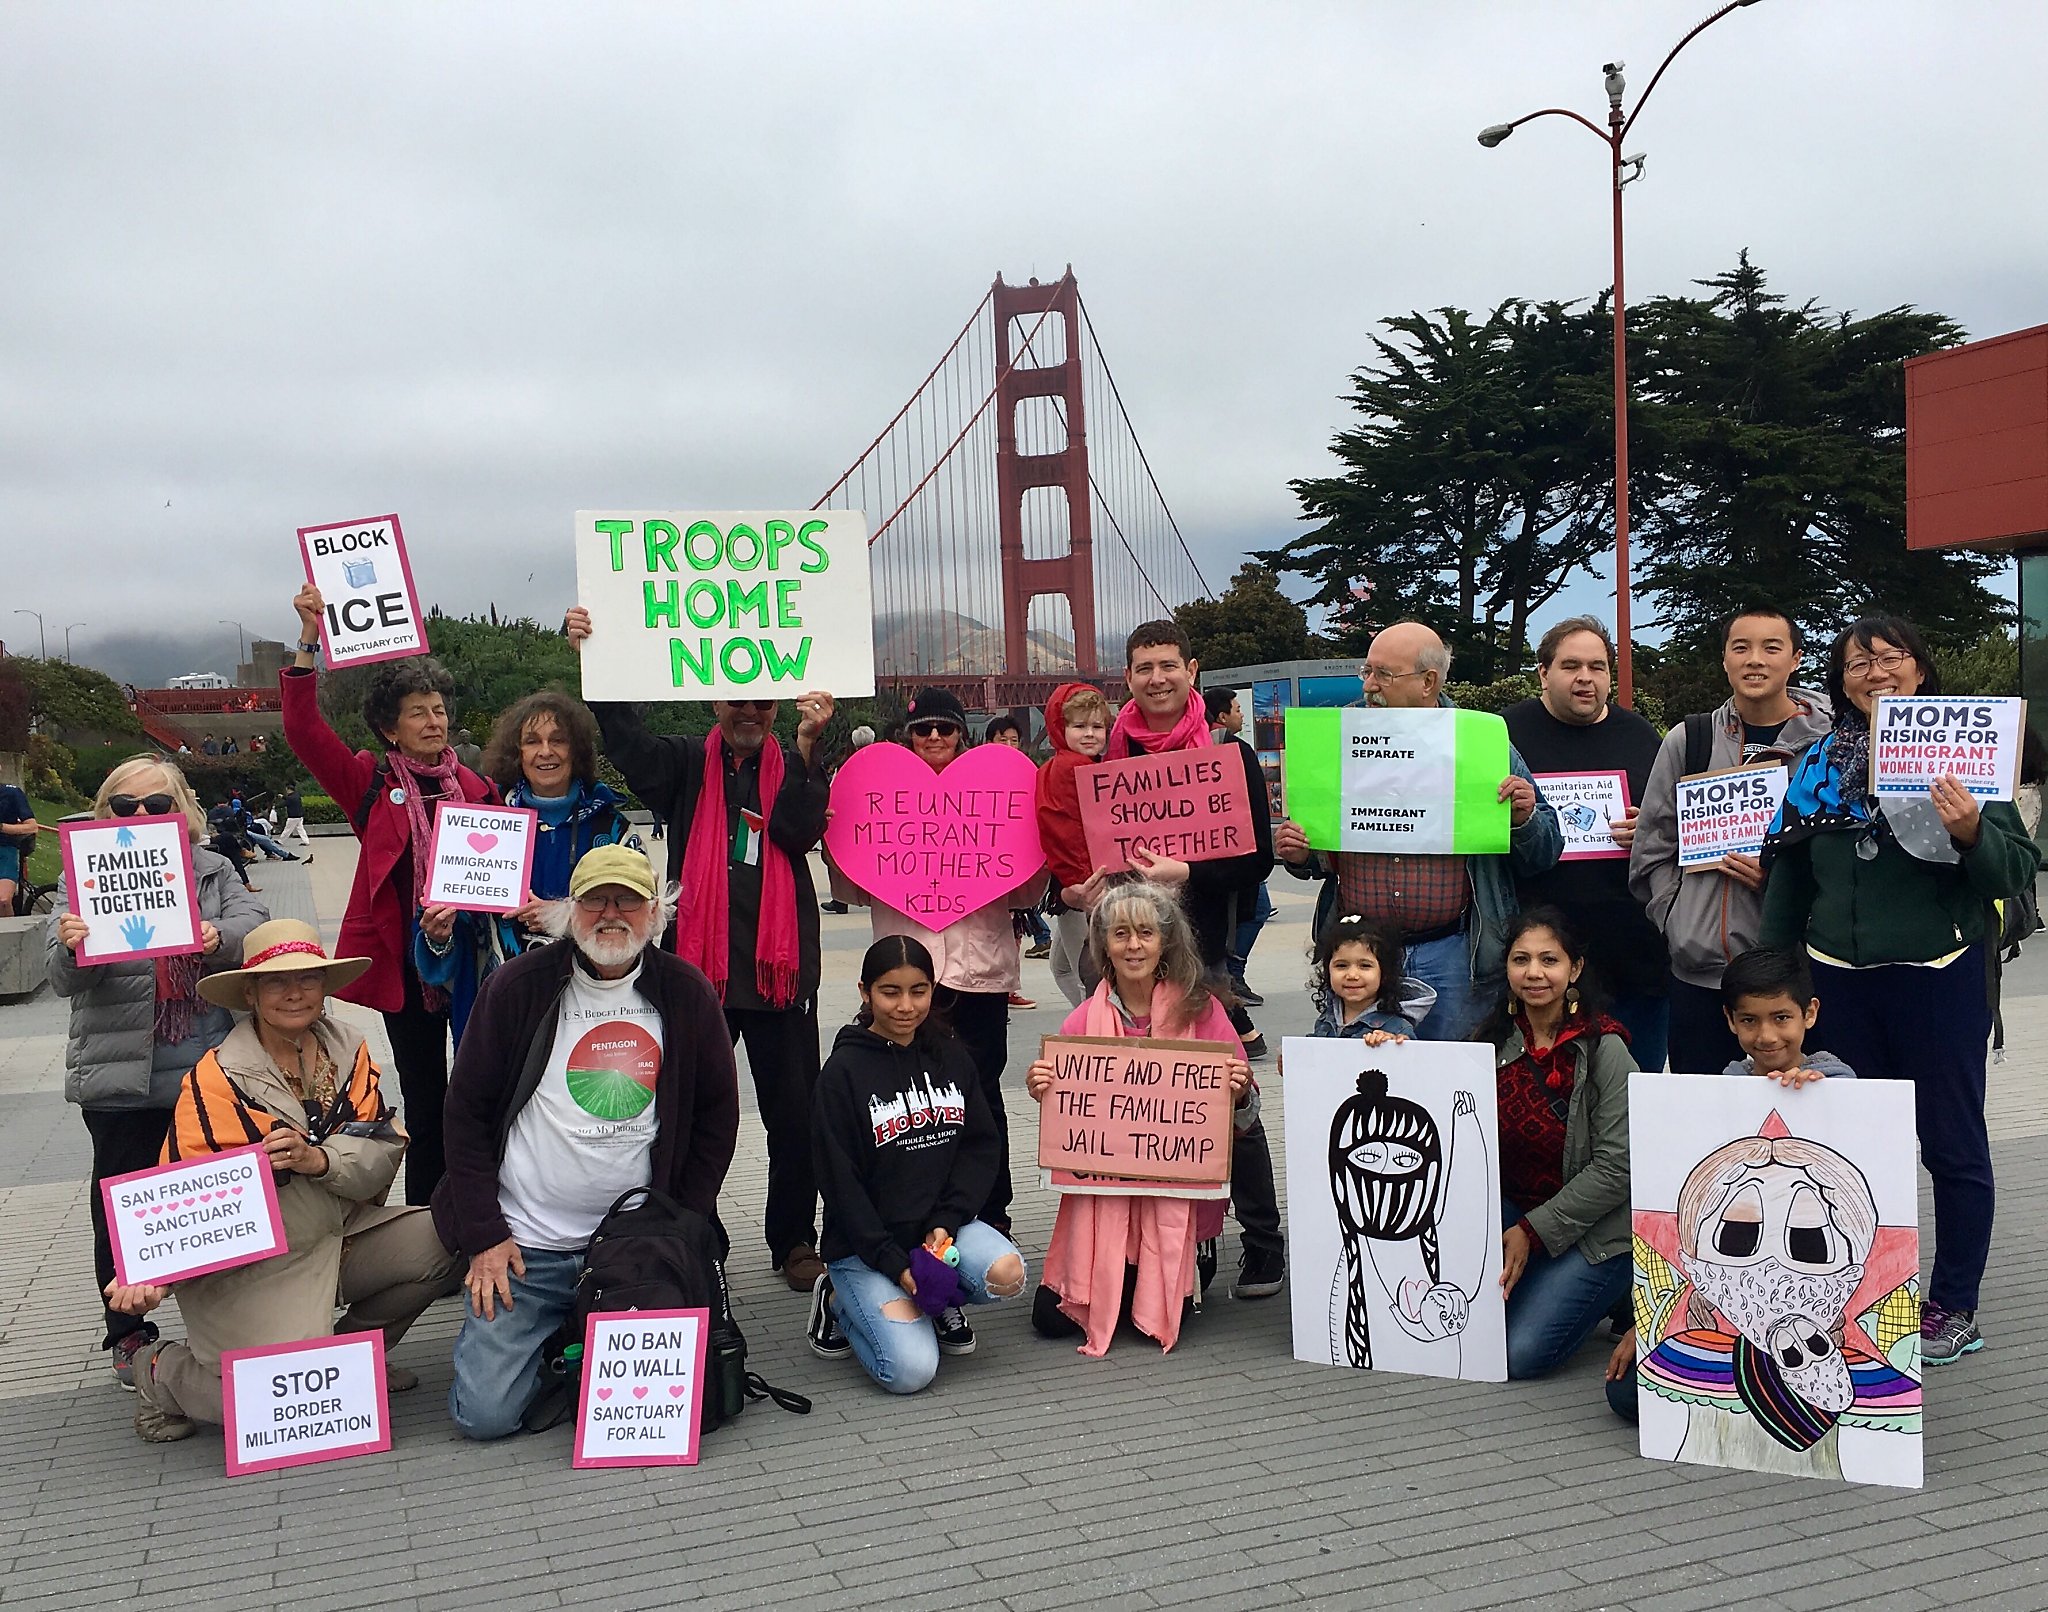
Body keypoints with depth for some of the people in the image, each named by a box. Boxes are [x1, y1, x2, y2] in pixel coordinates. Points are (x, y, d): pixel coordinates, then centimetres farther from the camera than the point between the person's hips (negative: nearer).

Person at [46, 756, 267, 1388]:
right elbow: (64, 979, -5)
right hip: (122, 1080, -1)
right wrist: (71, 947, -29)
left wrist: (219, 937, -27)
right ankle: (129, 1336, 21)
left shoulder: (211, 870, 9)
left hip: (209, 1070, 2)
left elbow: (258, 927, -4)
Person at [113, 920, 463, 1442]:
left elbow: (386, 1148, -7)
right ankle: (163, 1373, 10)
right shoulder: (217, 1080, -14)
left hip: (342, 1235, 6)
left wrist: (318, 1159, -25)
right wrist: (149, 1276, -29)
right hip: (248, 1266, -6)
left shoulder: (346, 1048, 1)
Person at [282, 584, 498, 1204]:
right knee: (425, 1103, 6)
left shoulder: (476, 787, 6)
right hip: (404, 961, -2)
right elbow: (303, 730, -11)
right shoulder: (371, 785, 0)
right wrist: (308, 642, -20)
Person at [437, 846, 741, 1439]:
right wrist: (483, 1236, -6)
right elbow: (466, 1111, -1)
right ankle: (554, 1340, 24)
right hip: (524, 1246, -1)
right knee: (485, 1412, -7)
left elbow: (716, 1116, 8)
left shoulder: (685, 993, 0)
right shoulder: (518, 985, -5)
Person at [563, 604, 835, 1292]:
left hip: (779, 963, 0)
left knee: (793, 1112, 5)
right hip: (698, 962, 0)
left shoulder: (795, 766, 8)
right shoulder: (687, 764, 9)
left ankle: (795, 1242, 19)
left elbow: (801, 829, -11)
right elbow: (624, 736, -9)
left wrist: (807, 743, -19)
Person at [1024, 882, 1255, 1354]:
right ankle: (1112, 1284, 27)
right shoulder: (1083, 1022, 0)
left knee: (1165, 1314, -8)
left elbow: (1242, 1118, 1)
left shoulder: (1201, 1010, -4)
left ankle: (1197, 1261, 25)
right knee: (1051, 1317, -5)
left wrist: (1240, 1092, -21)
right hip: (1102, 1192, 2)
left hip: (1178, 1189, -2)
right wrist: (1040, 1090, -12)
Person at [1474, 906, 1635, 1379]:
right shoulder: (1494, 1041, 2)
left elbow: (1616, 1168, -15)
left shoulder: (1604, 1049, -12)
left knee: (1522, 1353, -19)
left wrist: (1532, 1231, -15)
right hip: (1510, 1208, 4)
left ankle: (1605, 1297, 10)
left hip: (1593, 1230, -4)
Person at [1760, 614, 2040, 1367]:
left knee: (1951, 1142, 6)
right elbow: (1788, 872, 14)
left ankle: (1954, 1308, 19)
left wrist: (1972, 832, -27)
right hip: (1840, 979, 4)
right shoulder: (1821, 762, 8)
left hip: (1939, 974, -4)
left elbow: (2020, 868, -7)